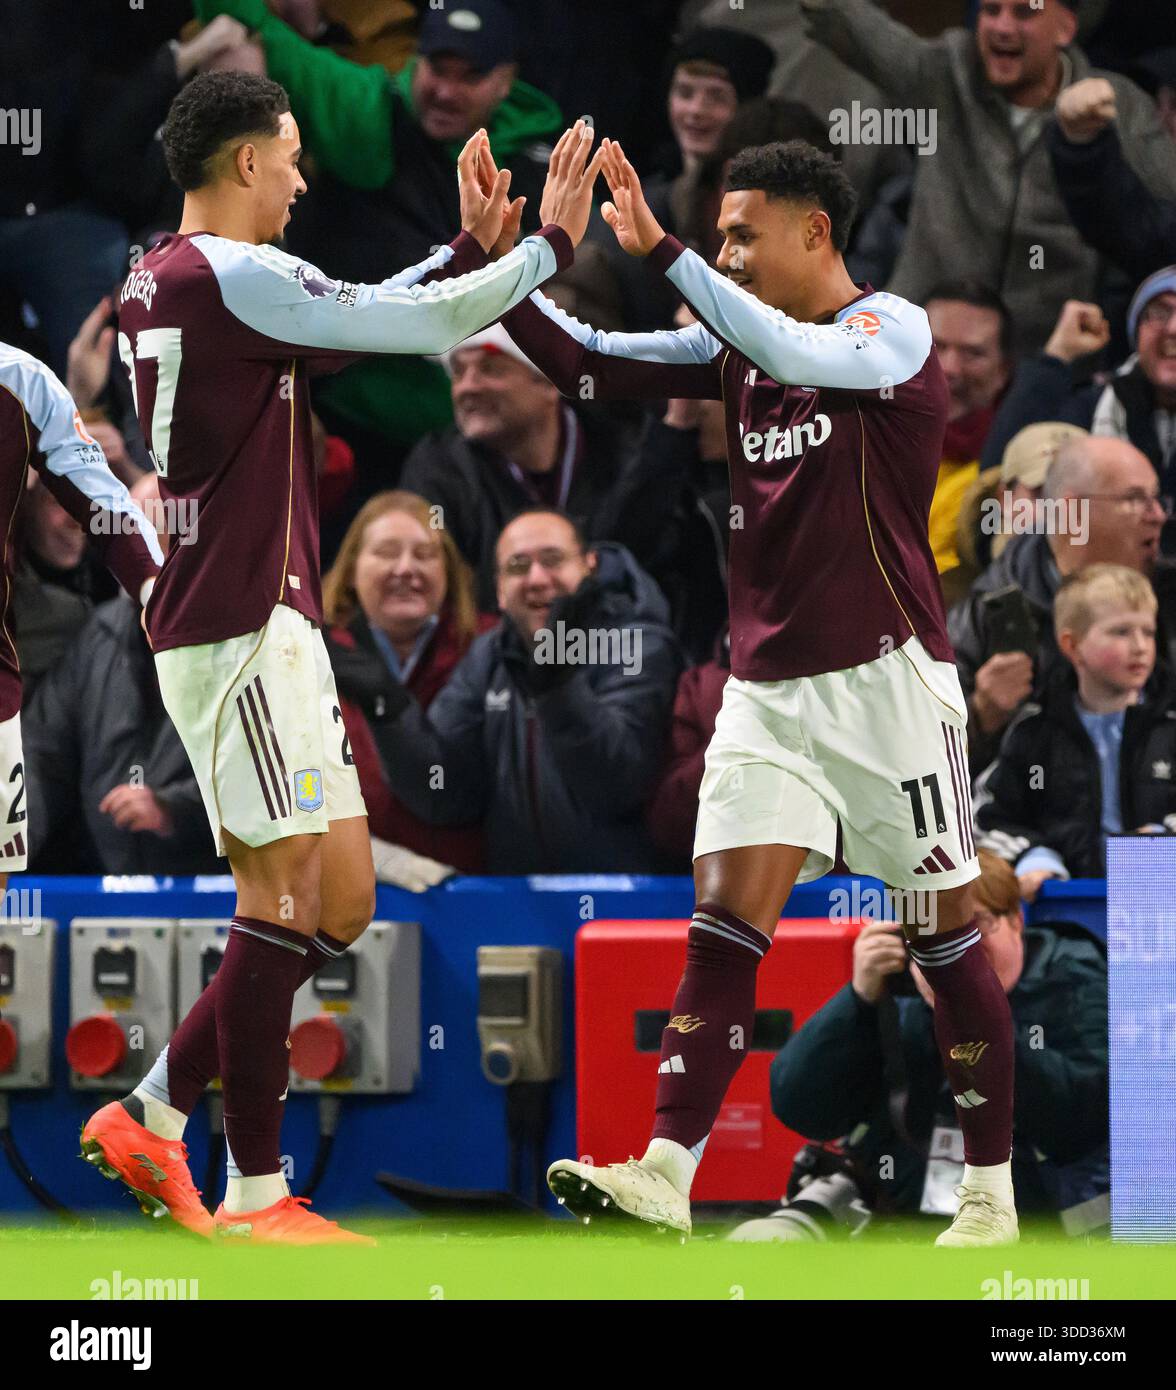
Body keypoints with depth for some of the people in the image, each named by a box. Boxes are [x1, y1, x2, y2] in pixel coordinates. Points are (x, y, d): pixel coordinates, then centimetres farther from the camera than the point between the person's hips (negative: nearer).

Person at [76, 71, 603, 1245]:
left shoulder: (157, 282, 17)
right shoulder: (233, 275, -13)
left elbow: (355, 318, 26)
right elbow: (425, 325, -12)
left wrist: (470, 250, 22)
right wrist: (548, 246, 1)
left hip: (263, 624, 10)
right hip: (244, 625, -10)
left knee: (339, 901, 9)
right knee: (287, 887, -9)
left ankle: (151, 1115, 11)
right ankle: (256, 1195, -8)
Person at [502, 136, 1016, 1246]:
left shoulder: (892, 330, -9)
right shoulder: (735, 345, 11)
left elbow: (795, 353, -29)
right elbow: (585, 364, 8)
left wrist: (658, 249, -34)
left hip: (883, 678, -6)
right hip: (766, 687, 6)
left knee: (945, 933, 2)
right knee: (724, 922, -8)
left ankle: (991, 1189, 11)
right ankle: (666, 1174, -17)